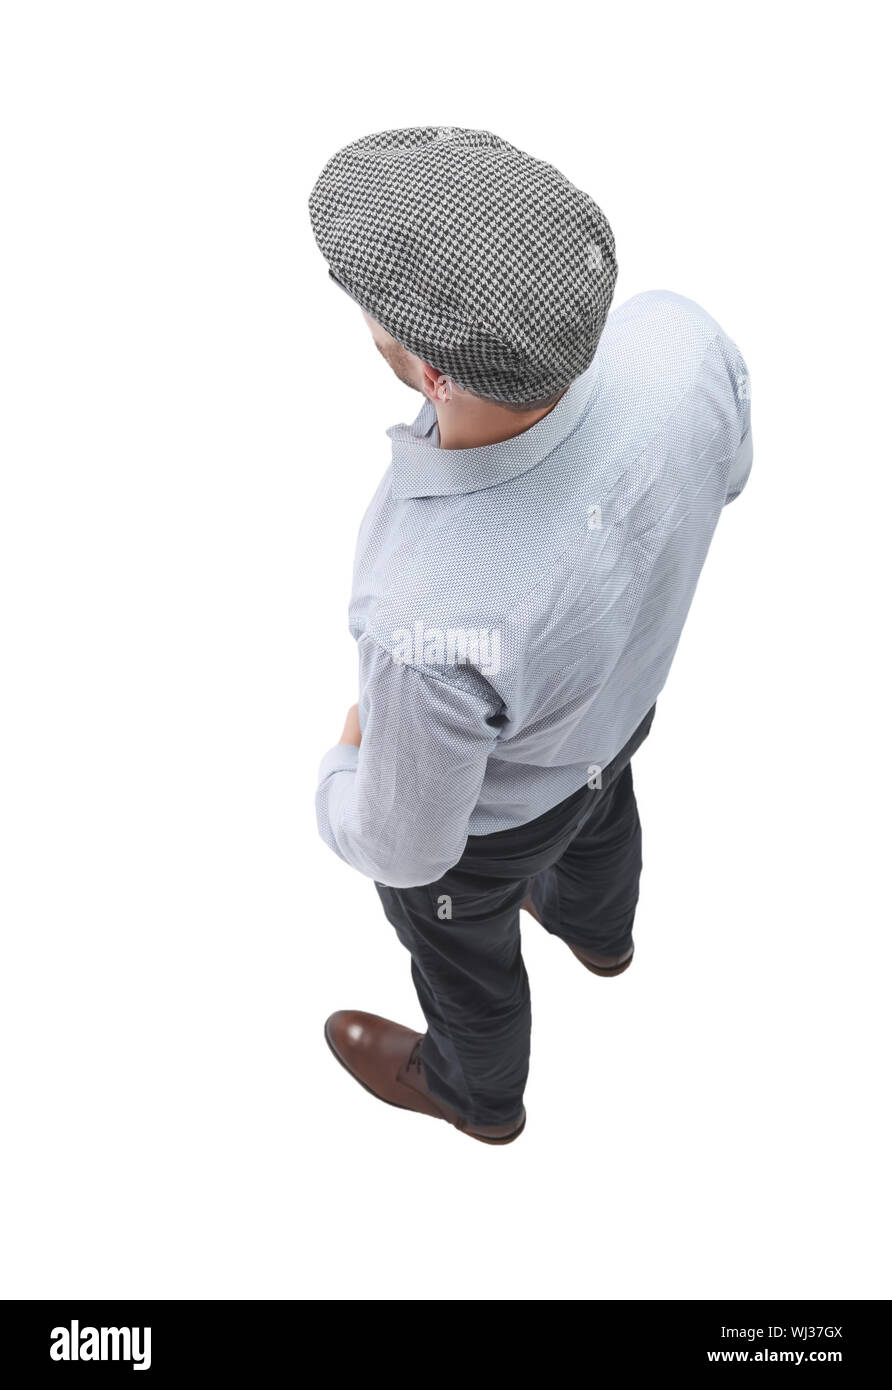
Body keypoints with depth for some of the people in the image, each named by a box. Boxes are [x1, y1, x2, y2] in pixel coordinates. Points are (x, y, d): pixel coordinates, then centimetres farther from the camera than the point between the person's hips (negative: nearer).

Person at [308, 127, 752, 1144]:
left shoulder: (431, 624, -49)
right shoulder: (680, 339, -33)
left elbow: (401, 841, -27)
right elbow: (718, 469, -8)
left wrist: (343, 779, -4)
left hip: (484, 805, -4)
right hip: (610, 691, 5)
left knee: (456, 934, 30)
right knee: (595, 808, 38)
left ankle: (478, 1087, 66)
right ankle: (595, 923, 75)